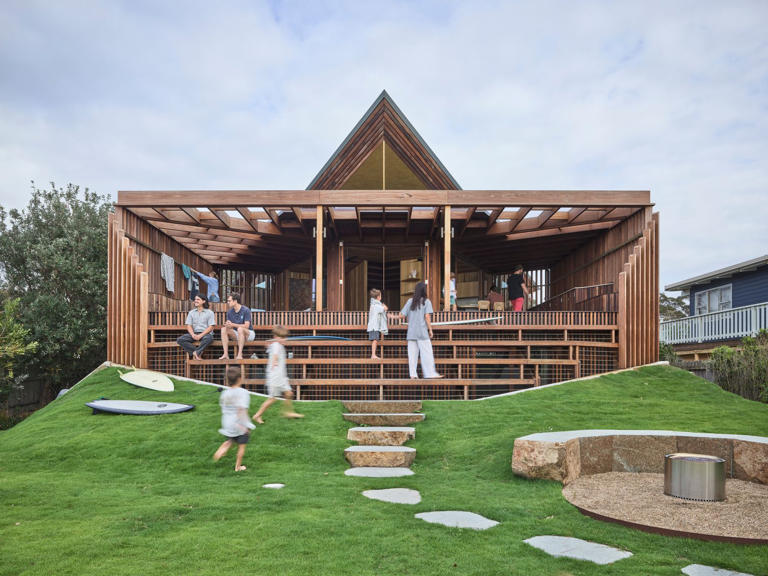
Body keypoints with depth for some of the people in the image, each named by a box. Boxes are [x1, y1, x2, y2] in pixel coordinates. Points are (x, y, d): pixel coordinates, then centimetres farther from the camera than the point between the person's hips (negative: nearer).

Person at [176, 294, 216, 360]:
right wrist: (193, 334, -15)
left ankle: (195, 352, -27)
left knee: (209, 338, -40)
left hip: (205, 333, -4)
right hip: (194, 333, 4)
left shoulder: (209, 312, 5)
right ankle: (198, 352, -23)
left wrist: (200, 335, -18)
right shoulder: (191, 312, 16)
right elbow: (189, 326, 7)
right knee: (179, 340, -23)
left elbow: (211, 327, -4)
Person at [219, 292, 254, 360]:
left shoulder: (246, 310, -15)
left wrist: (233, 325, -30)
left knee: (240, 329, -36)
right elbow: (229, 325, 1)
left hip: (248, 334, -6)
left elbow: (246, 326, -22)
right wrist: (227, 325, -24)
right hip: (237, 334, 6)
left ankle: (240, 354, -37)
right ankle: (226, 354, -23)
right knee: (224, 329, -16)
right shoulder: (229, 312, 3)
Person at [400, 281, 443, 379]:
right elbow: (427, 317, -10)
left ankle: (413, 374, 3)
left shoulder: (410, 301, 7)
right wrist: (430, 330, -3)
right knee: (426, 352, -1)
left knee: (412, 353, 5)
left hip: (411, 332, 4)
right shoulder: (426, 301, -3)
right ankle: (430, 373, -3)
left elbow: (402, 315, 5)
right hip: (422, 332, -4)